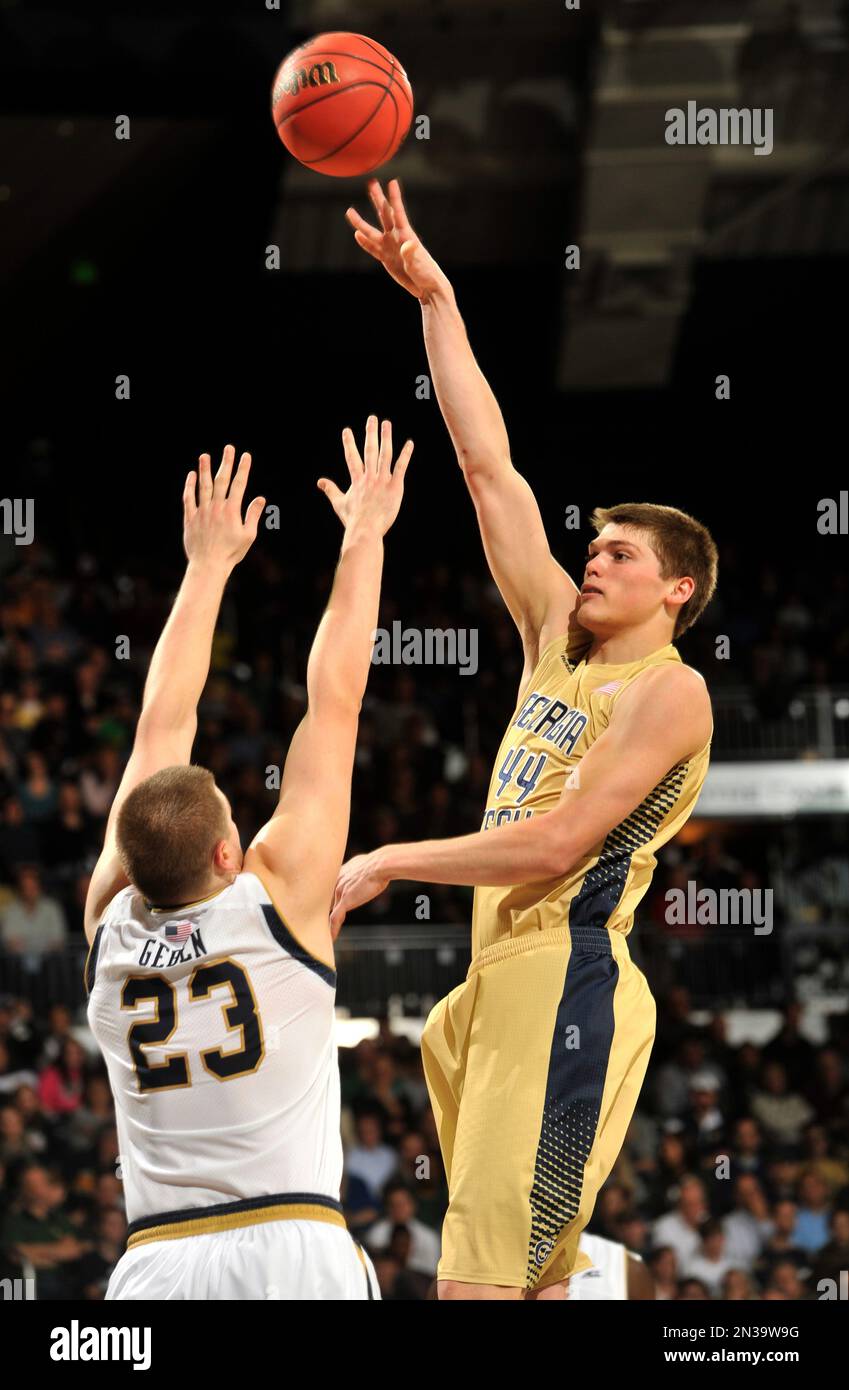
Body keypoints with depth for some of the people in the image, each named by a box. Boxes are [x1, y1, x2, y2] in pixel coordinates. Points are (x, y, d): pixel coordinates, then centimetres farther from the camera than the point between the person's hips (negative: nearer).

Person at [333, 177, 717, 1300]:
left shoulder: (668, 693, -5)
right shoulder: (559, 642, 17)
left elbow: (556, 842, -14)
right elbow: (489, 468, 16)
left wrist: (392, 862, -8)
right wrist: (436, 300, 13)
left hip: (566, 984, -9)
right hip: (499, 983, 9)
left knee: (482, 1284, -17)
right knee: (522, 1280, 7)